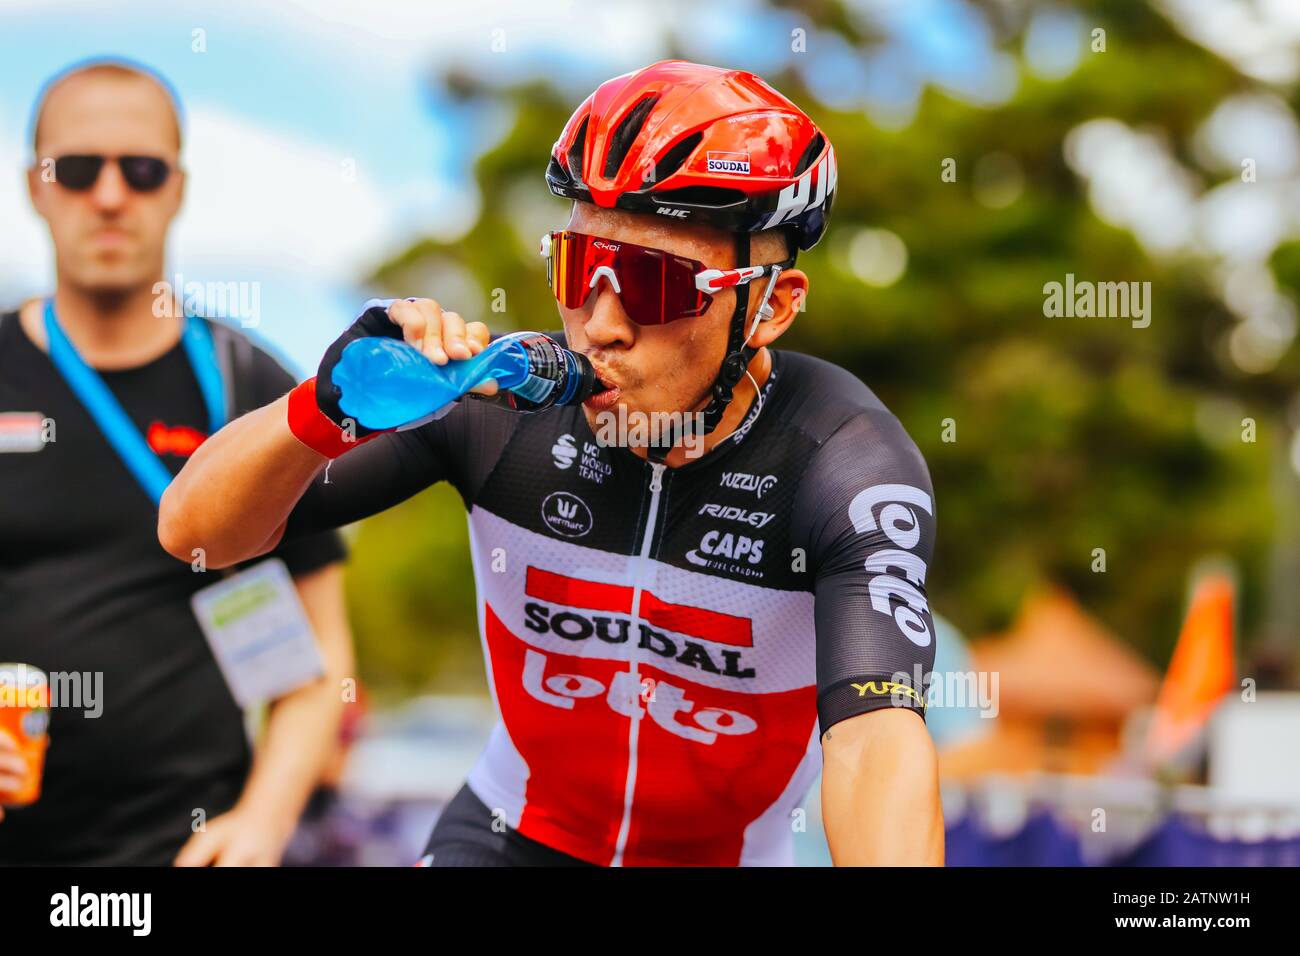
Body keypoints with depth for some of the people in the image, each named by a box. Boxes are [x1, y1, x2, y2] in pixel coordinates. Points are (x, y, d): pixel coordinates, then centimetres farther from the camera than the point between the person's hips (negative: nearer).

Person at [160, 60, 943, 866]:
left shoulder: (849, 467, -24)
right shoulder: (510, 402, -18)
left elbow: (879, 739, -40)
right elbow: (194, 532, -14)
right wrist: (323, 413, -34)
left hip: (729, 848, 0)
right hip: (513, 832, 0)